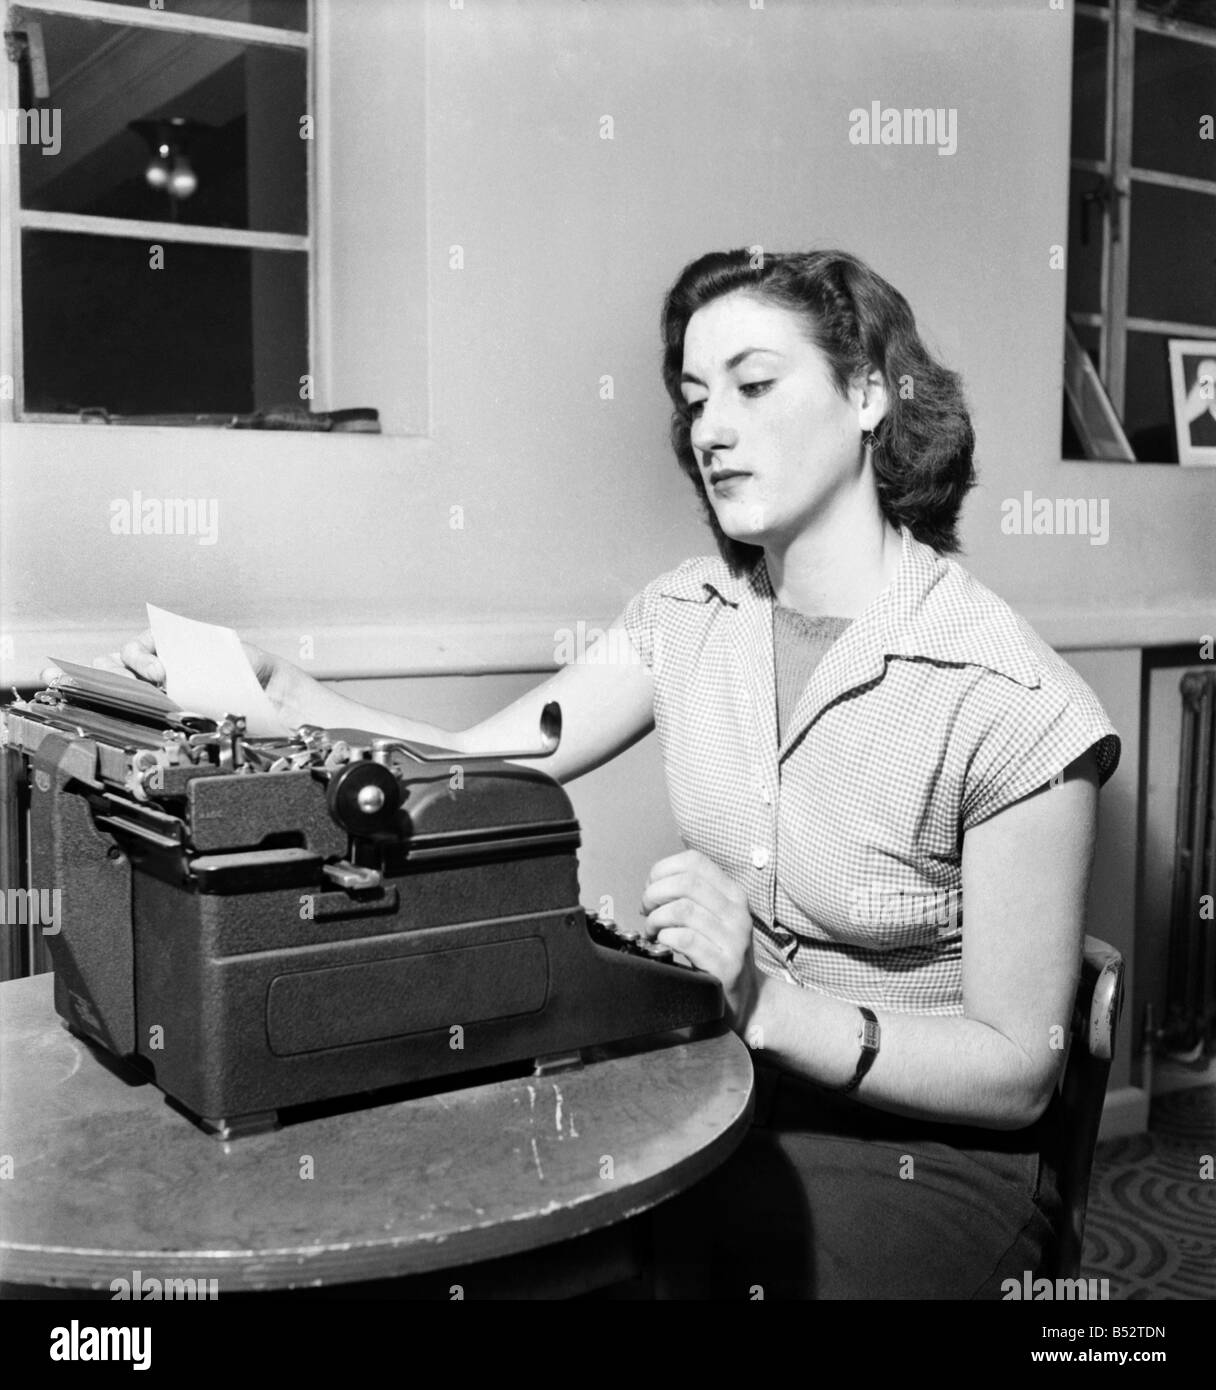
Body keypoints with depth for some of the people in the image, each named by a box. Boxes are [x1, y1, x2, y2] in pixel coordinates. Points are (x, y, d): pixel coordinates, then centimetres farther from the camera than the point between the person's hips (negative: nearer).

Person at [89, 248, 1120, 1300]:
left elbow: (1017, 1069, -15)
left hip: (923, 1154, -4)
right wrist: (272, 687, -15)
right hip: (717, 1090, 5)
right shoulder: (690, 616, 0)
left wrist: (767, 1004, -27)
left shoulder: (1011, 701, -19)